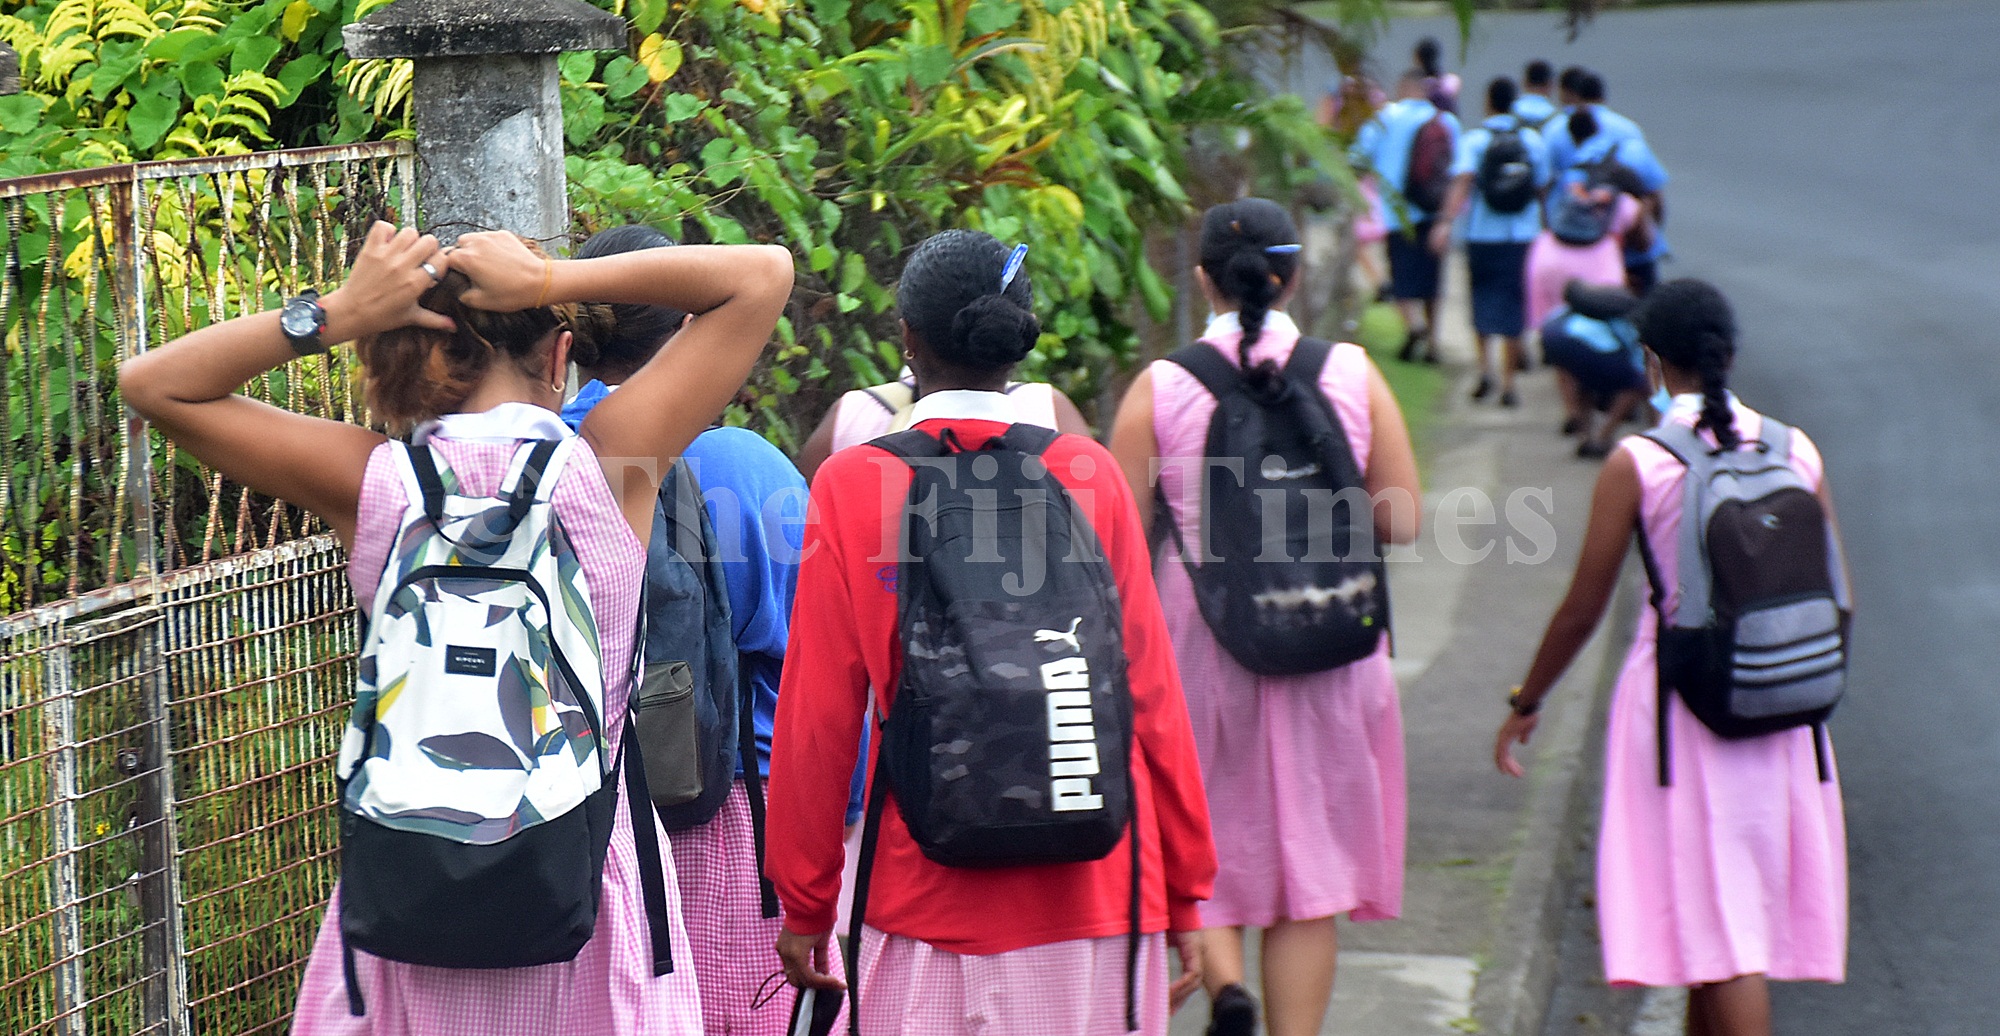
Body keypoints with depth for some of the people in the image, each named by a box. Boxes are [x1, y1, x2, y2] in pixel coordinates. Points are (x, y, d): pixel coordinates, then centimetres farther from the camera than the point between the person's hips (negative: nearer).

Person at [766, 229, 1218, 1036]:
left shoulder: (852, 485, -3)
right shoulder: (1087, 473, 0)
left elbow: (820, 712, -1)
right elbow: (1149, 689, 2)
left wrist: (805, 905, 9)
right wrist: (1186, 889, 11)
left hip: (926, 900, -1)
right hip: (1093, 891, 1)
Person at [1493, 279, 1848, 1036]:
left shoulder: (1637, 464, -10)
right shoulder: (1798, 452, 1)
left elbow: (1582, 611, -6)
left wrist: (1525, 704, 8)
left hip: (1678, 702, -4)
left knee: (1721, 923, -1)